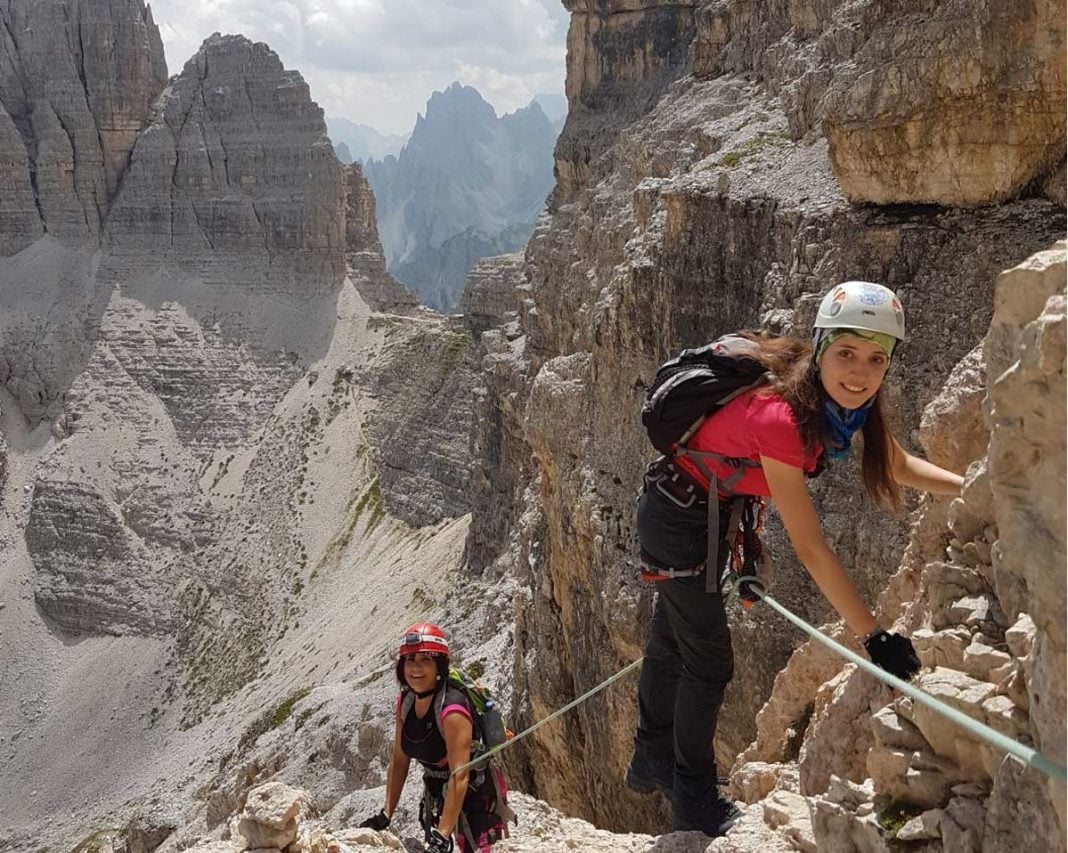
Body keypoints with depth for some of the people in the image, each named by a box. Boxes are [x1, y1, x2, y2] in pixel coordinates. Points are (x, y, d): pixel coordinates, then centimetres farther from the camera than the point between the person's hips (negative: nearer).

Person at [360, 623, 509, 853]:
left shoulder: (452, 708, -29)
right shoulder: (405, 701, -6)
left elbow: (459, 777, -33)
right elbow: (399, 760, 1)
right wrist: (386, 815, -5)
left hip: (476, 794, -7)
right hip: (437, 792, 7)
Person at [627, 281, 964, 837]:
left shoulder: (846, 400, -15)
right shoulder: (778, 415, -38)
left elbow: (899, 466, 3)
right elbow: (809, 548, -36)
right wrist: (874, 636, -34)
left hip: (716, 514, 8)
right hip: (677, 515, -8)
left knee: (672, 640, 24)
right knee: (709, 661, 1)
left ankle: (652, 760, 44)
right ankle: (694, 803, 21)